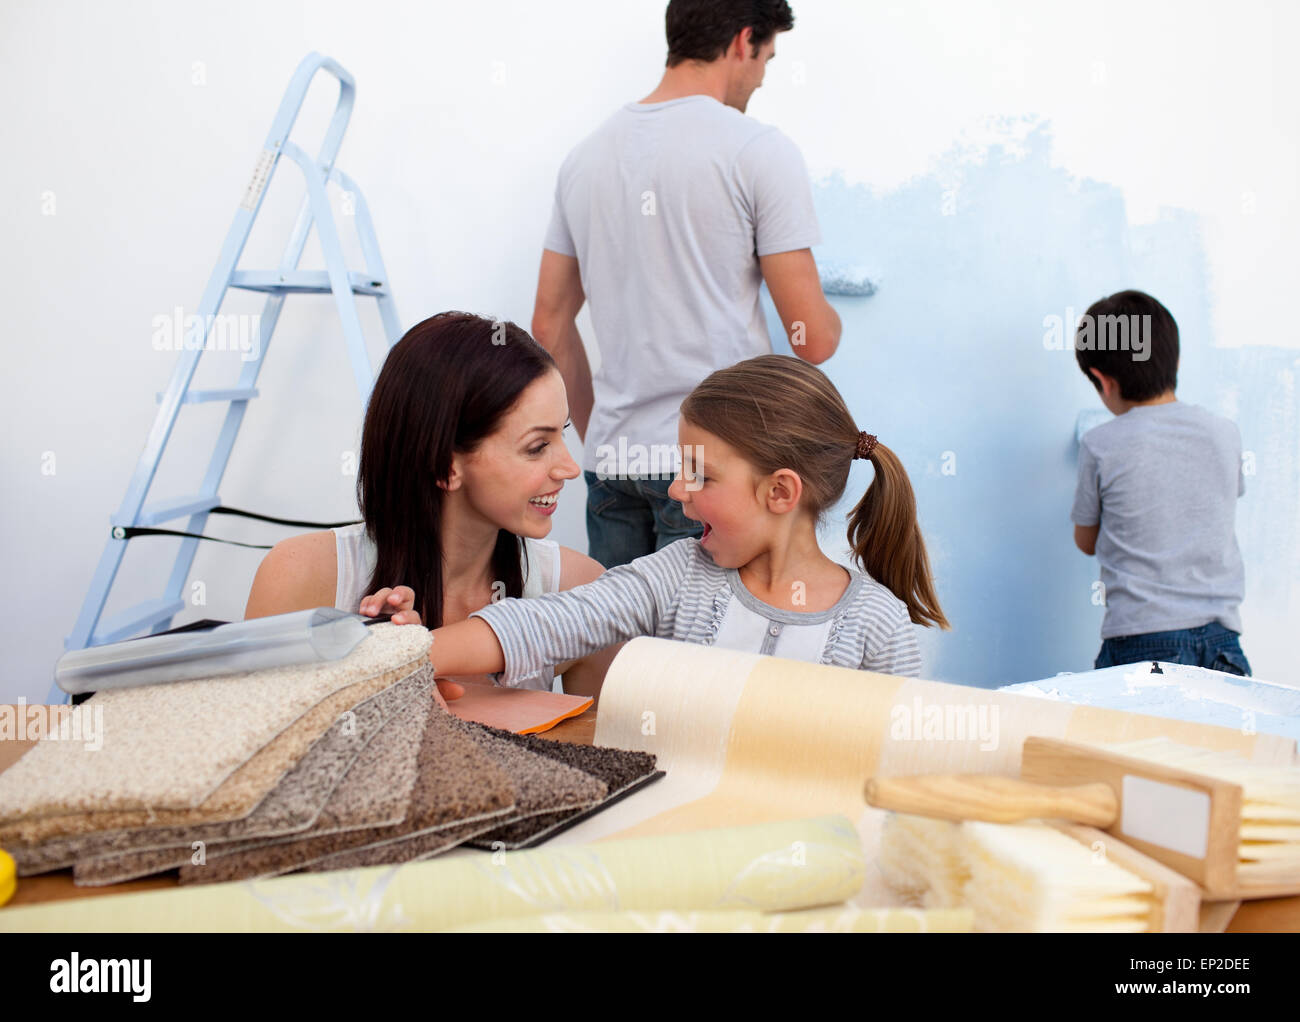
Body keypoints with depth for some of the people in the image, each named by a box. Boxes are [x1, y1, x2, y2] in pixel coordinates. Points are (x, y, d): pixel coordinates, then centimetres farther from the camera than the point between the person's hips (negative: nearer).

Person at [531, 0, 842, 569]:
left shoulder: (586, 155, 13)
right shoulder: (758, 149, -5)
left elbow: (550, 326, 17)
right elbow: (813, 341, -7)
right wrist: (830, 321, 16)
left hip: (611, 458, 6)